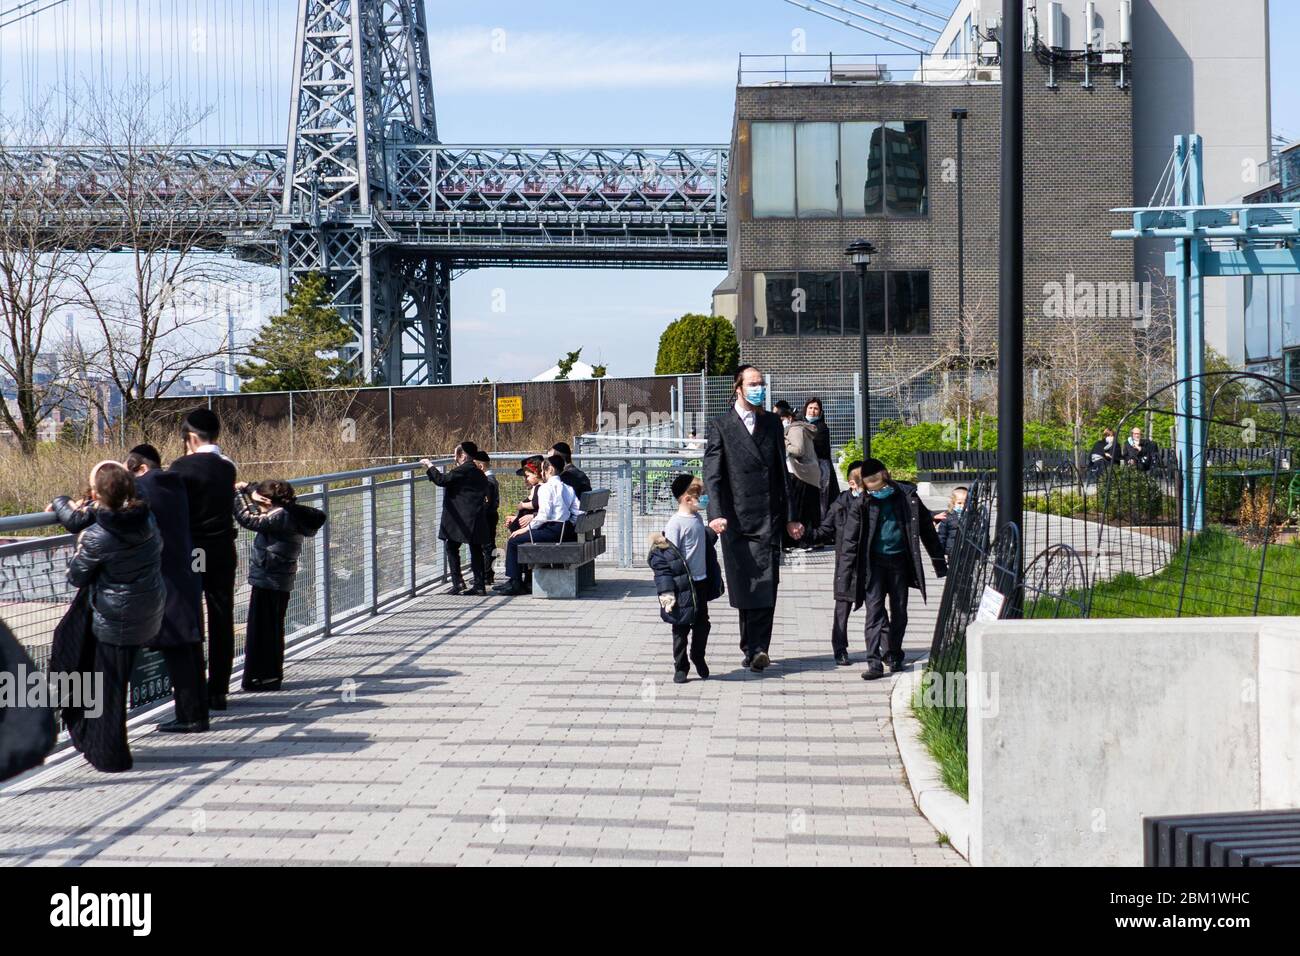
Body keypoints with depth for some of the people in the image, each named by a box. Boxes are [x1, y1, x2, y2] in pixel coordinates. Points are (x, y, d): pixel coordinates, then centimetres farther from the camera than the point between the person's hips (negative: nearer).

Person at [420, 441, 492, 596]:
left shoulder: (463, 470, -12)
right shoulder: (478, 473, 14)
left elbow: (442, 480, -16)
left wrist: (429, 466, -2)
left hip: (461, 519, -8)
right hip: (476, 519, 8)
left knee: (451, 547, 1)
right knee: (475, 550, 8)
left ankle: (458, 582, -4)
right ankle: (479, 586, 8)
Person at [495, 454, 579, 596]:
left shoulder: (546, 487, -8)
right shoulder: (568, 488, 14)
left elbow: (544, 515, -16)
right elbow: (577, 512, 9)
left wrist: (526, 528, -7)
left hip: (552, 530, -9)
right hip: (567, 530, 9)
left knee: (513, 541, 0)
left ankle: (515, 583, -2)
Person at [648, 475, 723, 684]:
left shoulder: (697, 519, 6)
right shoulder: (676, 523, -18)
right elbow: (668, 558, -18)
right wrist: (667, 590, -20)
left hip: (701, 582, 7)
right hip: (684, 585, -7)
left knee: (702, 623, 15)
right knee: (681, 627, 4)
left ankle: (698, 658, 33)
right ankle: (680, 666, 15)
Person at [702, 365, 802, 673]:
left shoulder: (772, 423, 14)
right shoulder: (720, 425, 2)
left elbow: (781, 472, 17)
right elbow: (712, 475, -5)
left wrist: (789, 517, 14)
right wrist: (716, 514, -18)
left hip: (768, 520, 2)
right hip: (736, 519, -2)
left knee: (765, 588, -8)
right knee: (744, 589, 2)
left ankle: (756, 649, -7)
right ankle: (754, 648, 13)